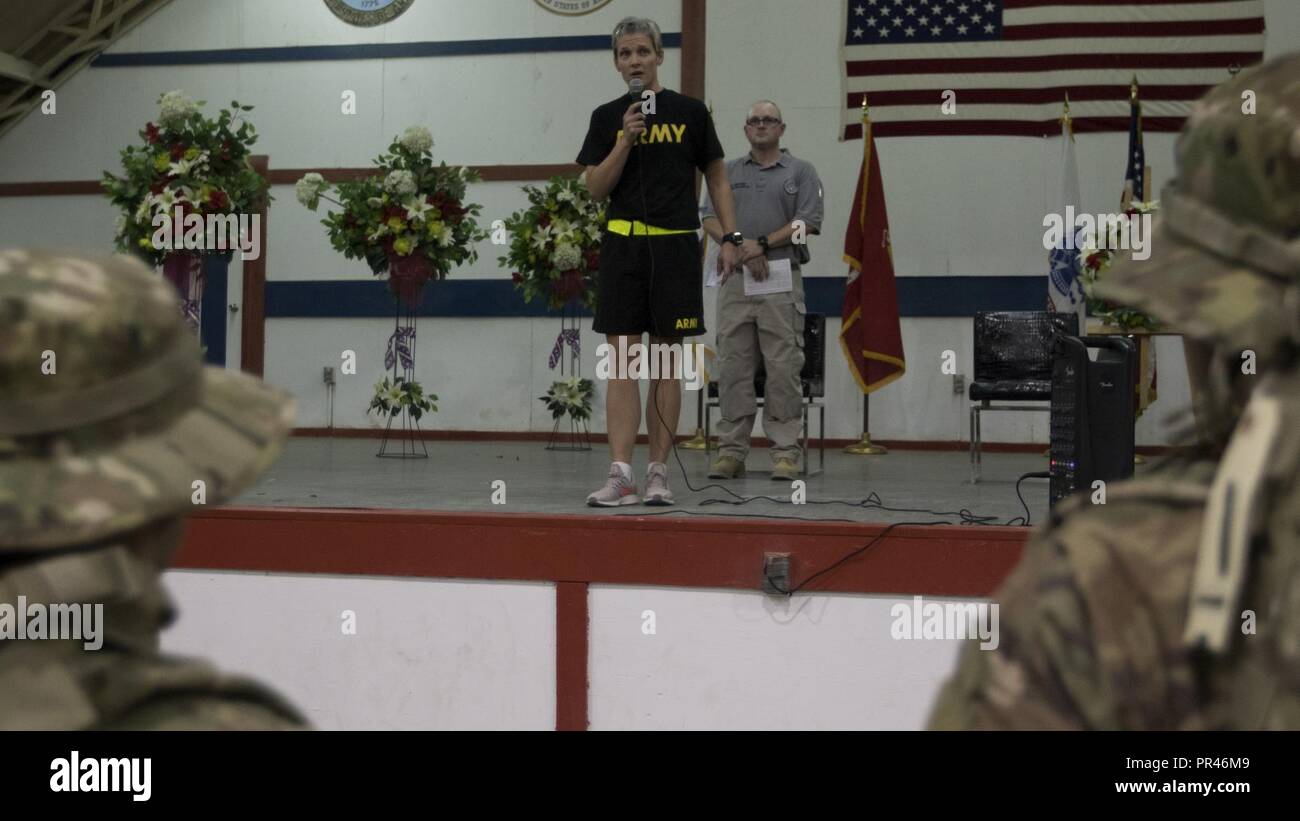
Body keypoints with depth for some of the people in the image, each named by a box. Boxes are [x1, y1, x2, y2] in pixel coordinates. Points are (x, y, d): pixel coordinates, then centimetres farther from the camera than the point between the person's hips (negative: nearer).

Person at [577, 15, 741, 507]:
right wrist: (625, 141, -12)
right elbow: (596, 189, 1)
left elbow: (716, 177, 9)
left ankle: (658, 474, 8)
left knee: (666, 364, 3)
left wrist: (731, 237, 1)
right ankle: (621, 476, -5)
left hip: (675, 245, -1)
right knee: (622, 363, -3)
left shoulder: (689, 112, 3)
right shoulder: (607, 118, 6)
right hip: (623, 246, 1)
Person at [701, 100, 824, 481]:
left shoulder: (801, 171, 8)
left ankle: (785, 452, -1)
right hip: (735, 278, 3)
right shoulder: (728, 172, 17)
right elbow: (710, 219, 6)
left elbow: (807, 223, -3)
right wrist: (741, 246, -10)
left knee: (784, 370, -4)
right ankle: (731, 450, 5)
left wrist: (763, 244, -13)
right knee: (733, 368, 1)